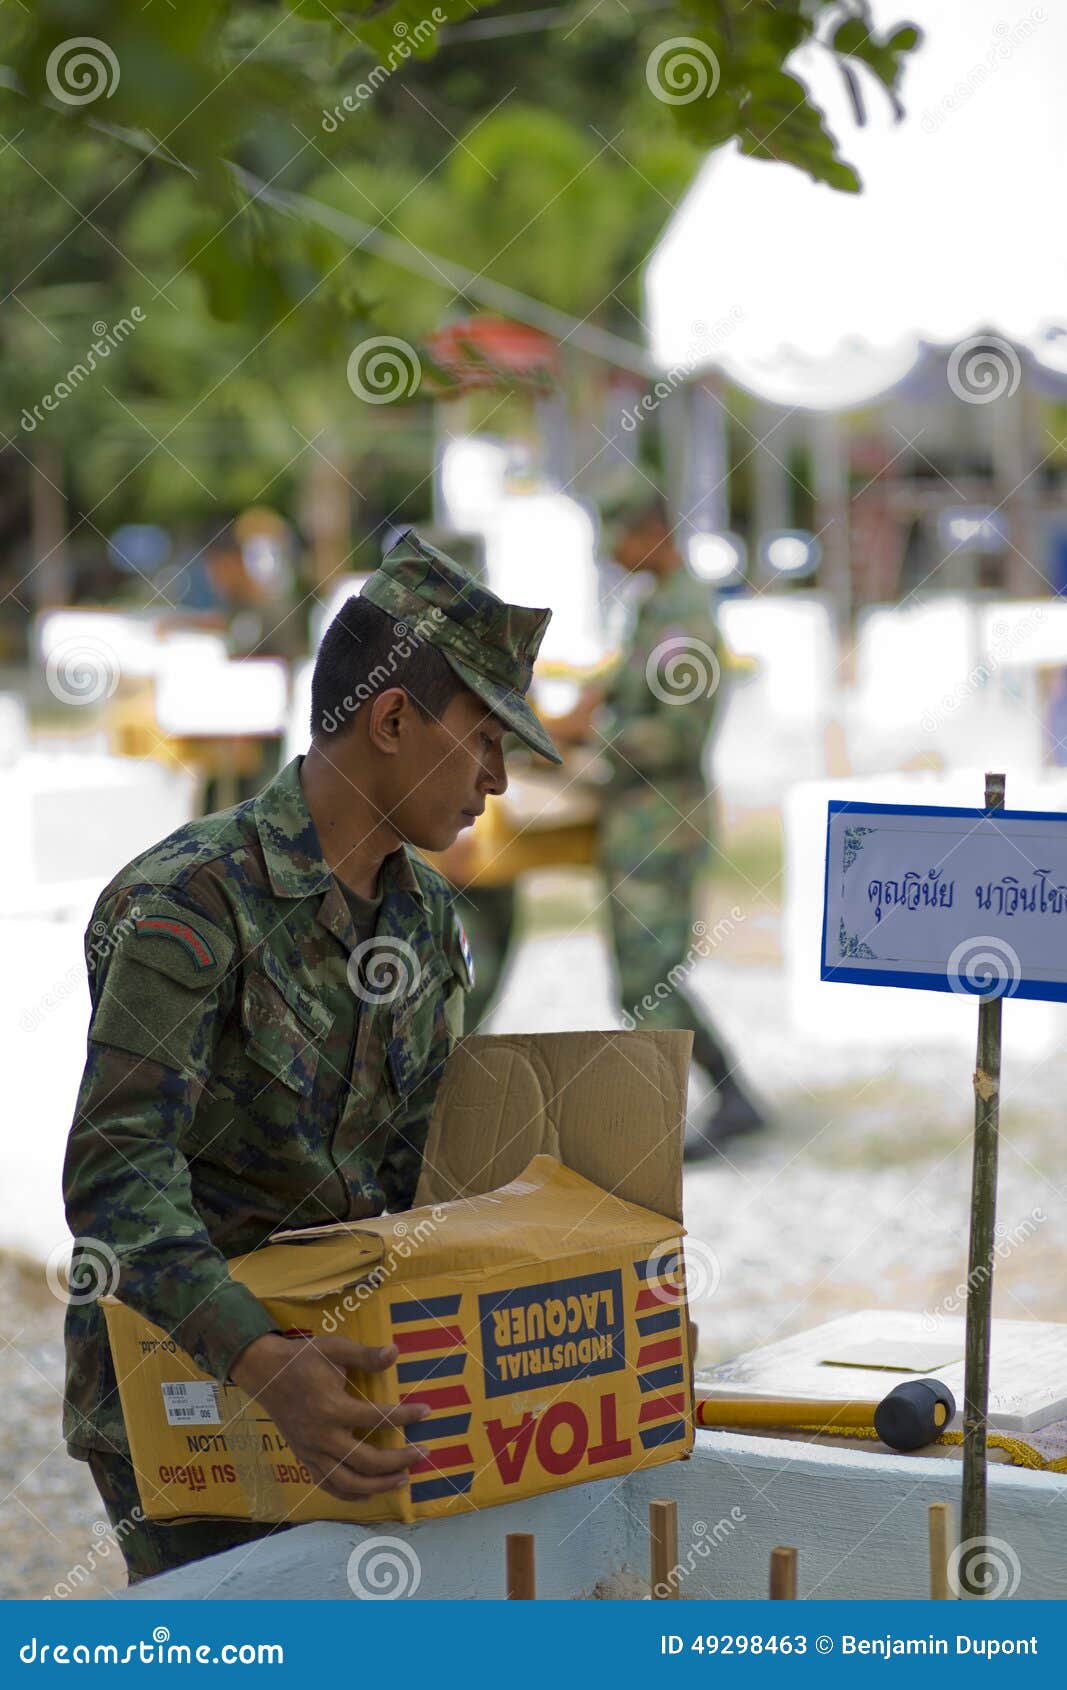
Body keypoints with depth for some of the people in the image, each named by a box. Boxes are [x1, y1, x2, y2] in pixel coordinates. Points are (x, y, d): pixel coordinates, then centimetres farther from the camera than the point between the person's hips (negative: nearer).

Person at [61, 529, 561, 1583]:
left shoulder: (426, 917, 6)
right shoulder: (193, 901, -20)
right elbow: (118, 1178, -30)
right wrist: (264, 1365, -43)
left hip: (336, 1360, 7)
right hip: (175, 1383, -7)